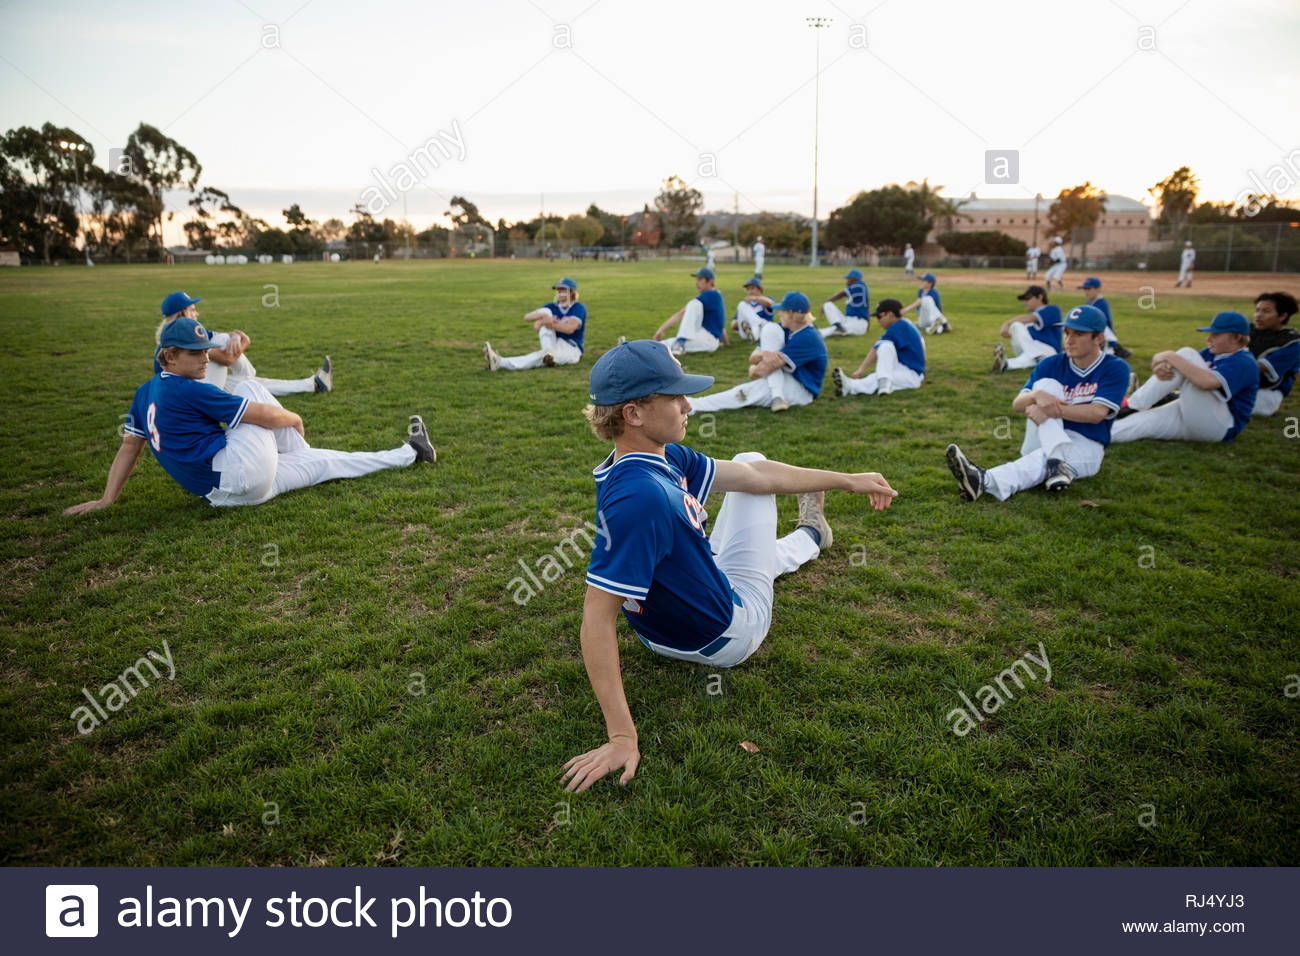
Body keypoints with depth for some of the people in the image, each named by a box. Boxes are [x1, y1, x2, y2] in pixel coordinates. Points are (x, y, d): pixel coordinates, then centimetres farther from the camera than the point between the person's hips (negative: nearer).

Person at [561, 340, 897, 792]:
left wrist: (848, 480, 6)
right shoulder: (638, 495, -39)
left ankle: (809, 538, 63)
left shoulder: (666, 457, -10)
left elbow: (758, 477, -1)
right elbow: (598, 616, -39)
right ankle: (808, 536, 43)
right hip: (728, 637, -7)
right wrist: (622, 735, -39)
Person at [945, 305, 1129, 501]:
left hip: (1086, 447, -3)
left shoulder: (1115, 368, -3)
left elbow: (1097, 413, -17)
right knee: (1046, 383, -21)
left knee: (1042, 458, -37)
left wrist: (1054, 410, -29)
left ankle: (985, 481, -65)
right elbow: (1017, 404, -6)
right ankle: (1056, 461, -39)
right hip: (1042, 442, 3)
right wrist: (1037, 395, -29)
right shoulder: (1051, 365, 4)